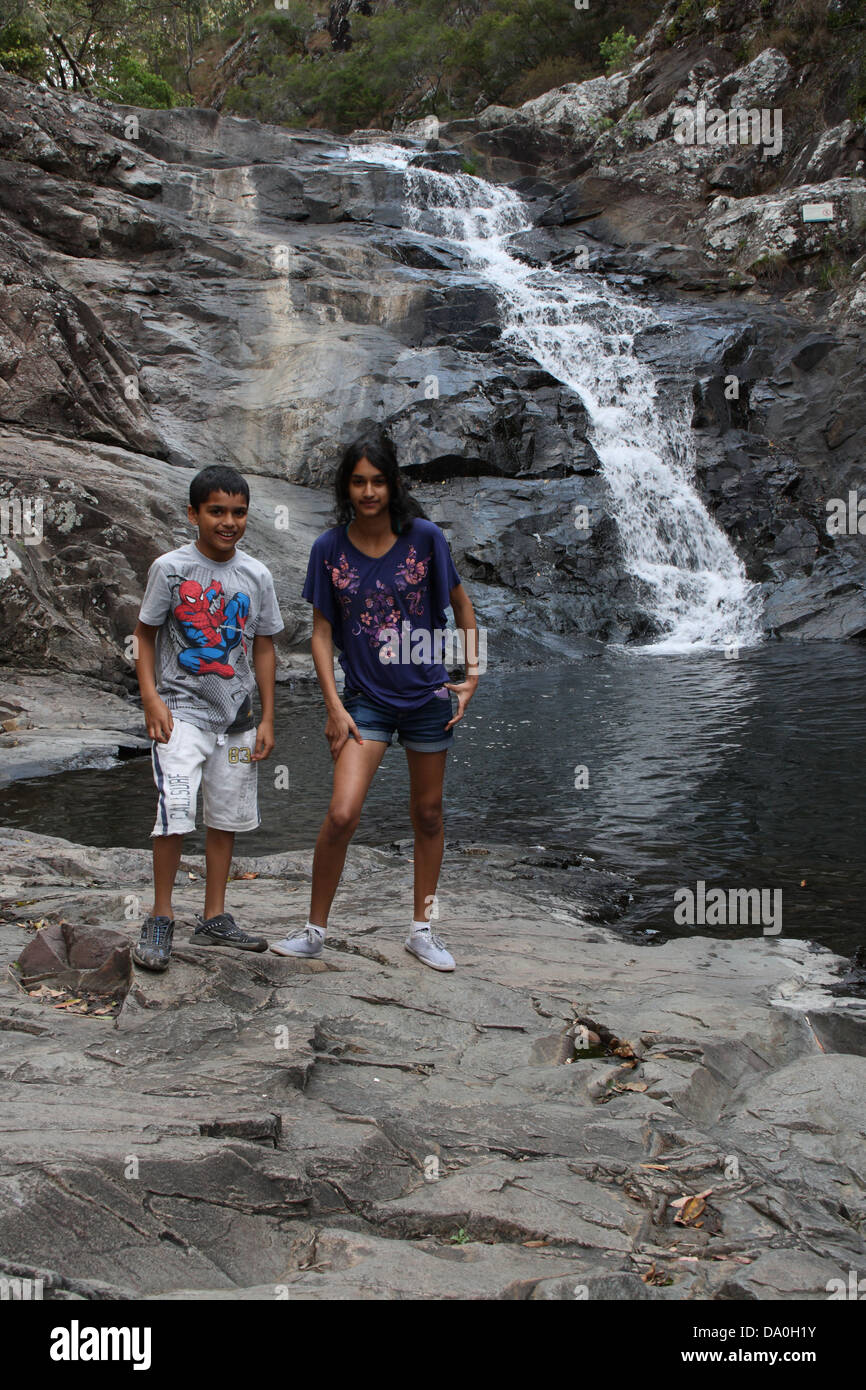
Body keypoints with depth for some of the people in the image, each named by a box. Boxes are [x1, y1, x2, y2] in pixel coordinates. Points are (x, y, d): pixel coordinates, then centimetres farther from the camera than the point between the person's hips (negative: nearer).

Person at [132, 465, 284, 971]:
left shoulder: (257, 575, 3)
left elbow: (264, 648, 8)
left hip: (236, 712, 4)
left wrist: (267, 719, 6)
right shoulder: (171, 567, -5)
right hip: (181, 709, -4)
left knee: (226, 817, 9)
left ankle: (215, 918, 22)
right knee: (175, 814, -14)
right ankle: (161, 919, 2)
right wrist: (151, 697, -10)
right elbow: (146, 634, 2)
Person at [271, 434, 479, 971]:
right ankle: (316, 929, 7)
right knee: (342, 814, -13)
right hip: (365, 699, -1)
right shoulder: (330, 548, -5)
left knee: (428, 815, 11)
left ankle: (422, 928, 27)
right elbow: (322, 631, 0)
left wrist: (473, 676, 2)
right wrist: (334, 707, -6)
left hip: (427, 695, 1)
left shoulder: (424, 536, -6)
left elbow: (462, 605, 6)